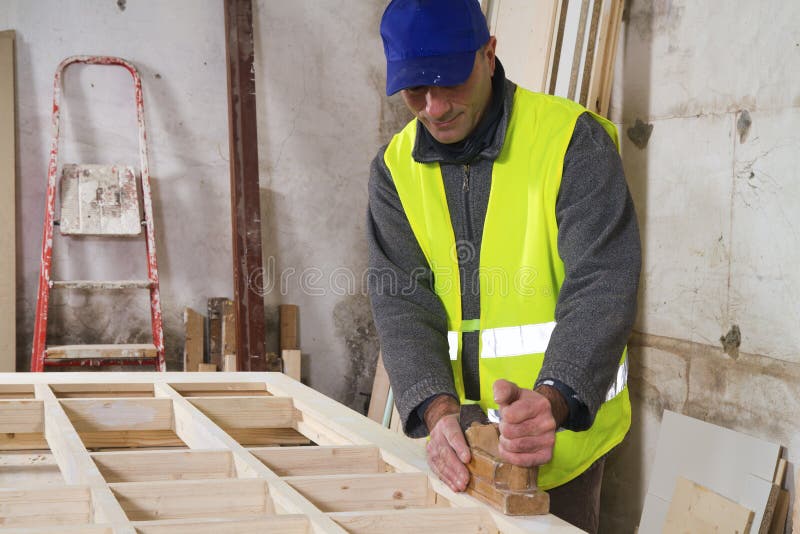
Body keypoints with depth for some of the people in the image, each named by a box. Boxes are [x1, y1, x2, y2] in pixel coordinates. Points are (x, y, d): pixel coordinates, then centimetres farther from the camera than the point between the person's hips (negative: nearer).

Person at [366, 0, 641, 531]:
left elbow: (601, 286, -21)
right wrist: (437, 410, -26)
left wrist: (553, 399, -38)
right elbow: (402, 301, -8)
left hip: (564, 428, -3)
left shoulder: (573, 140, -12)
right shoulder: (396, 168, 1)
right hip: (456, 438, 4)